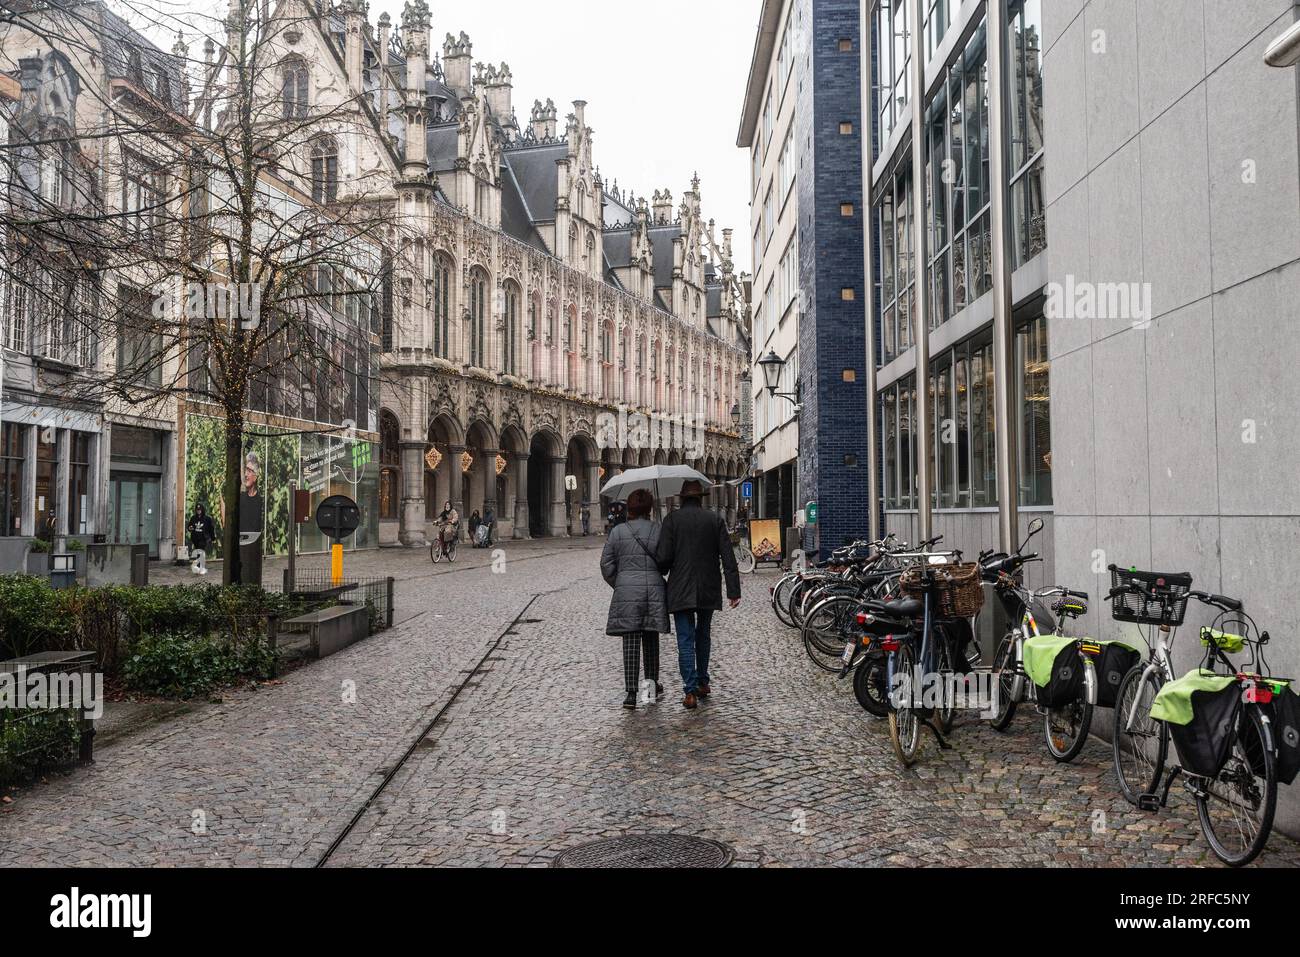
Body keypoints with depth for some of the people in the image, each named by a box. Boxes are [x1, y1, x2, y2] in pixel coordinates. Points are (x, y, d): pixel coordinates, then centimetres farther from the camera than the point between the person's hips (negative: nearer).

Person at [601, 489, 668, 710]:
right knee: (651, 640, 15)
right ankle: (652, 685, 27)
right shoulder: (659, 531, -1)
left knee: (631, 642, 0)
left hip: (627, 592, -1)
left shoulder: (617, 532, 1)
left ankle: (631, 693, -3)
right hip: (654, 591, 1)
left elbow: (606, 566, 3)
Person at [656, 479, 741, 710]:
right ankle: (702, 682, 29)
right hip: (709, 590, 3)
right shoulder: (715, 519, 1)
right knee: (703, 635, 20)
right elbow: (728, 557, -2)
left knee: (685, 640, -1)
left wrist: (660, 576, 11)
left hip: (680, 590, -3)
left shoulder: (672, 520, -6)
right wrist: (734, 590, 1)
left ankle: (690, 691, -8)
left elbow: (663, 557, -11)